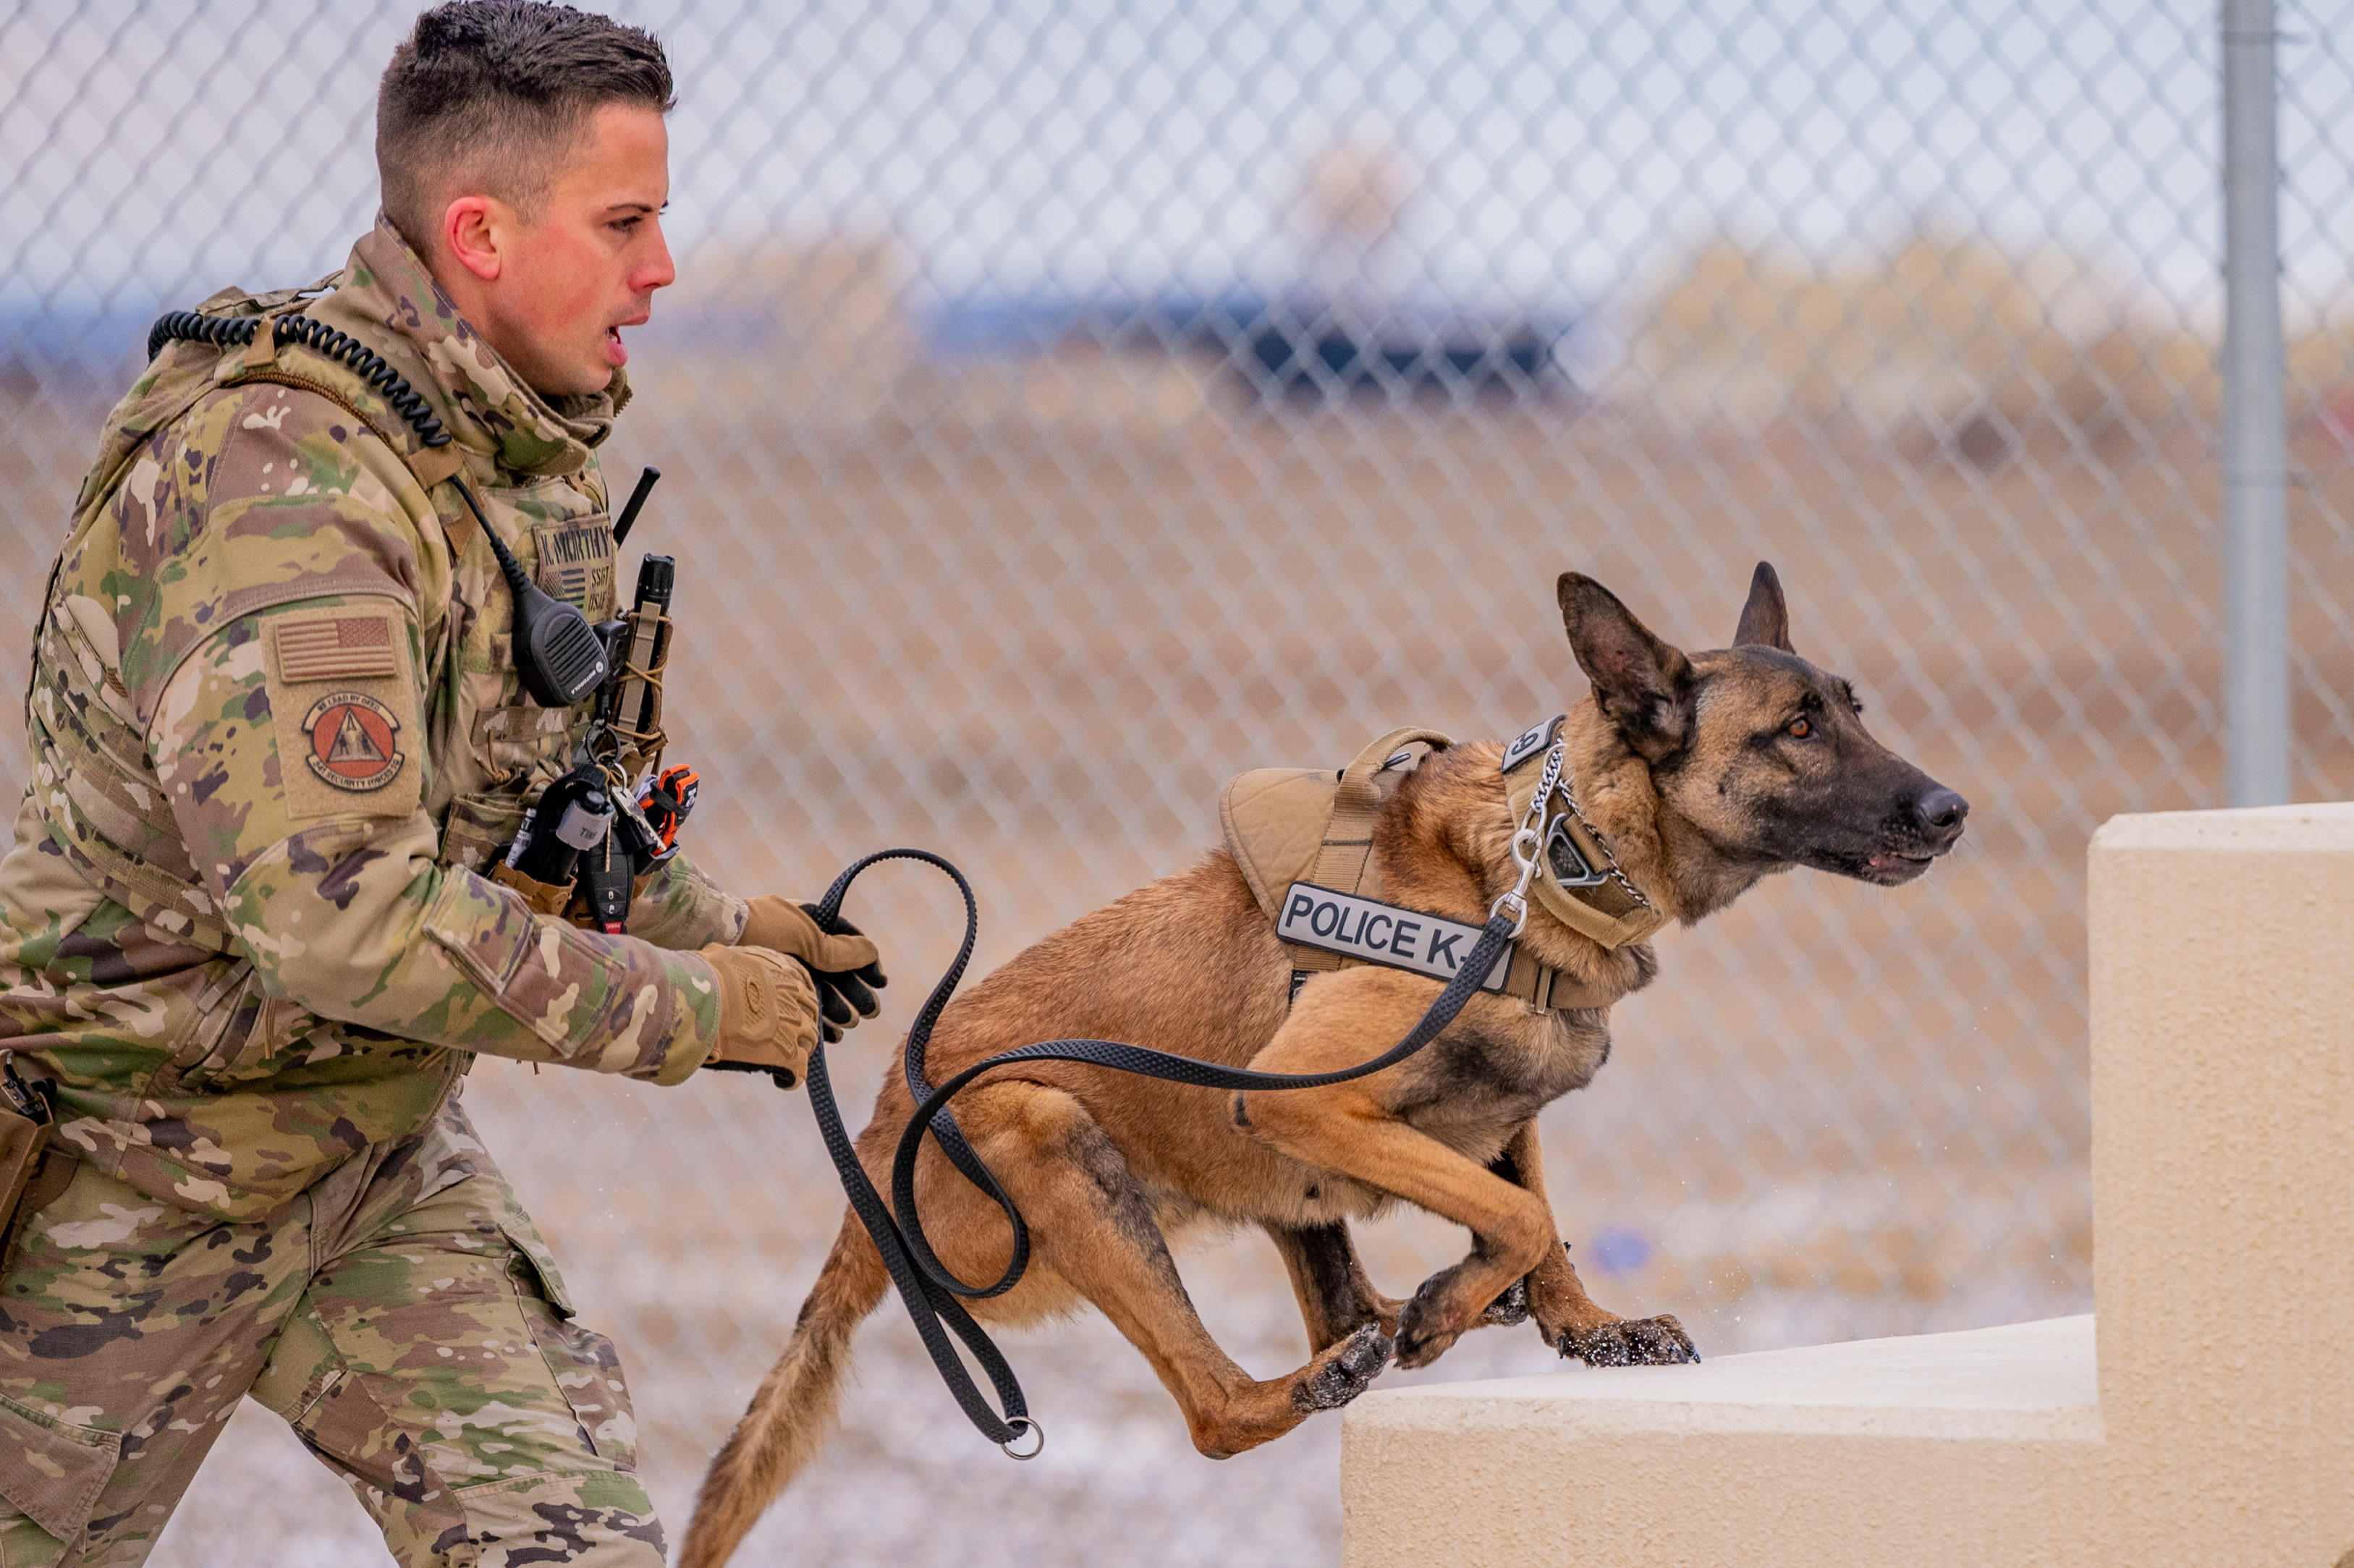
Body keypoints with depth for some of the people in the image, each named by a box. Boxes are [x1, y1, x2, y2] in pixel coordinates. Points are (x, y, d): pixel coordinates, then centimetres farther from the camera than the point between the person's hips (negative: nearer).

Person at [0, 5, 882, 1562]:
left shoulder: (517, 451, 2)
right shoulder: (280, 494, -30)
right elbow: (338, 914, -36)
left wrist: (713, 922, 5)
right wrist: (678, 1010, -26)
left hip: (379, 1130, 8)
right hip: (138, 1162, -8)